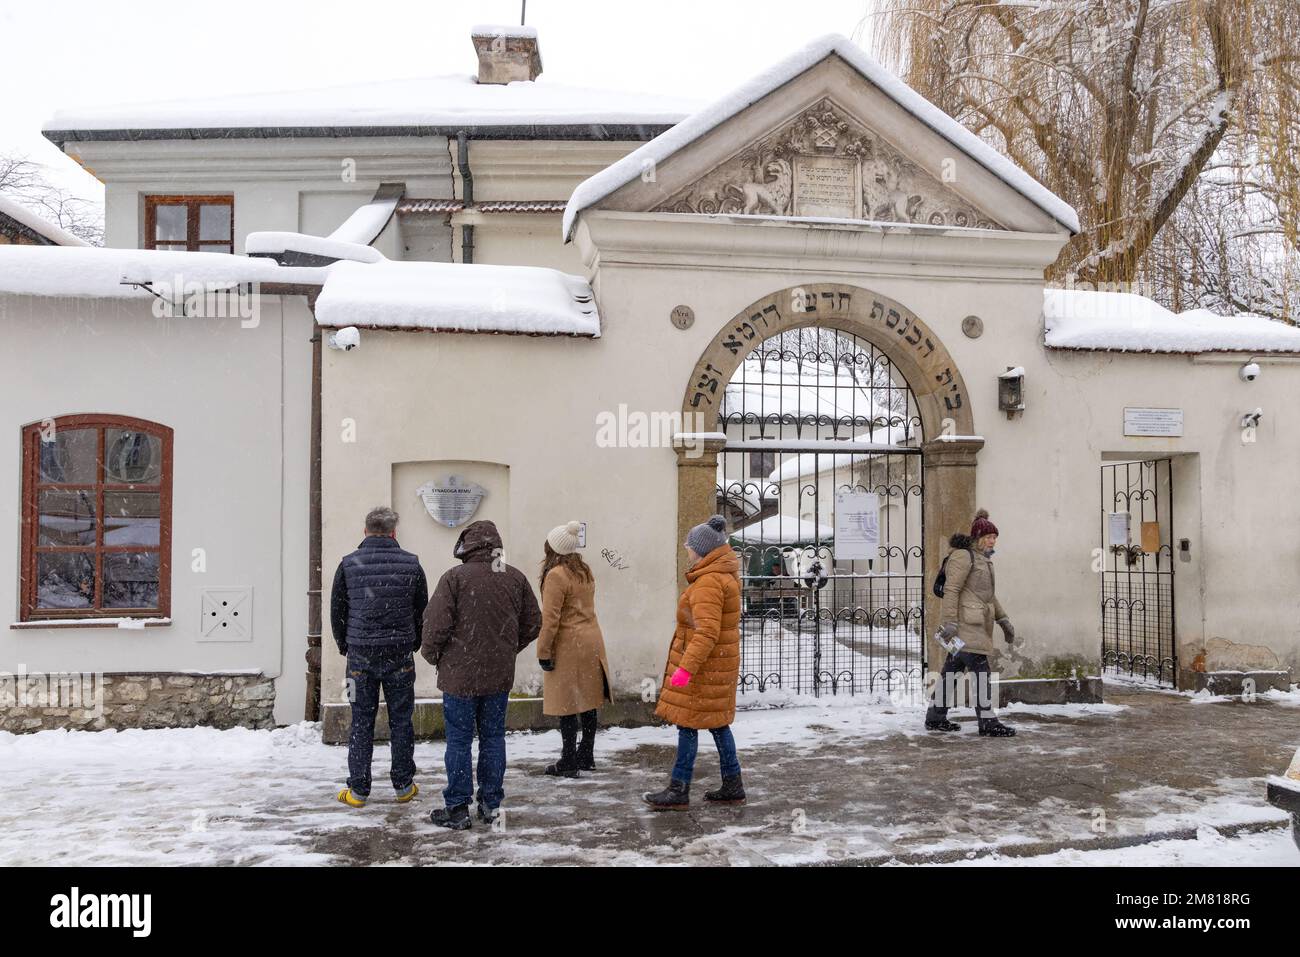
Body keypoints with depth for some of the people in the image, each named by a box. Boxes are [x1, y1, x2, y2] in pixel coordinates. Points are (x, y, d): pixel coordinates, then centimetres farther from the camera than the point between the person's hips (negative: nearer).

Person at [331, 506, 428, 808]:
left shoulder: (349, 564, -3)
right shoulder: (411, 564, -1)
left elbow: (337, 611, 4)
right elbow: (422, 610, 6)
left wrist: (345, 646, 18)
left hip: (360, 656, 0)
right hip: (400, 657, 0)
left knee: (361, 722, 7)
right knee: (401, 721, 10)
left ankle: (358, 790, 11)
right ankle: (404, 786, 18)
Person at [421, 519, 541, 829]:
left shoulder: (454, 577, -13)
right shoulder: (515, 577, 2)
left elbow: (436, 625, -14)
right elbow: (532, 624, 9)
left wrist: (432, 655, 4)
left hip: (460, 675, -4)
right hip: (500, 676, 4)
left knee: (459, 740, 5)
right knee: (493, 737, 14)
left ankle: (457, 809, 11)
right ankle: (491, 804, 20)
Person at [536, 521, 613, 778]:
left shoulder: (556, 576, -14)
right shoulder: (585, 572, 11)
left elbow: (550, 619, -17)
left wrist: (544, 652, -12)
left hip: (568, 646, -8)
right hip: (592, 642, 8)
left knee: (566, 707, -2)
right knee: (588, 703, 13)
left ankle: (569, 763, 2)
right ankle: (586, 756, 22)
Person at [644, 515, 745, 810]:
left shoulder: (708, 583, -21)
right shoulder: (724, 575, 13)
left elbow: (707, 632, -29)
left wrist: (686, 668, -31)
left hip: (704, 666, -10)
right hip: (719, 664, 10)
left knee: (688, 724, -3)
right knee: (717, 724, 14)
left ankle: (679, 791, 4)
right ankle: (732, 787, 19)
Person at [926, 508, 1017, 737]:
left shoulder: (983, 559, 22)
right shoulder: (963, 555, -10)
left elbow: (989, 595, 28)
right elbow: (951, 590, -18)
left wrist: (1003, 620, 23)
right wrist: (949, 622, -24)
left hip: (975, 624, 10)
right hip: (965, 623, -10)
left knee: (952, 670, 12)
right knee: (981, 672, -10)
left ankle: (935, 718, 17)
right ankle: (988, 722, -8)